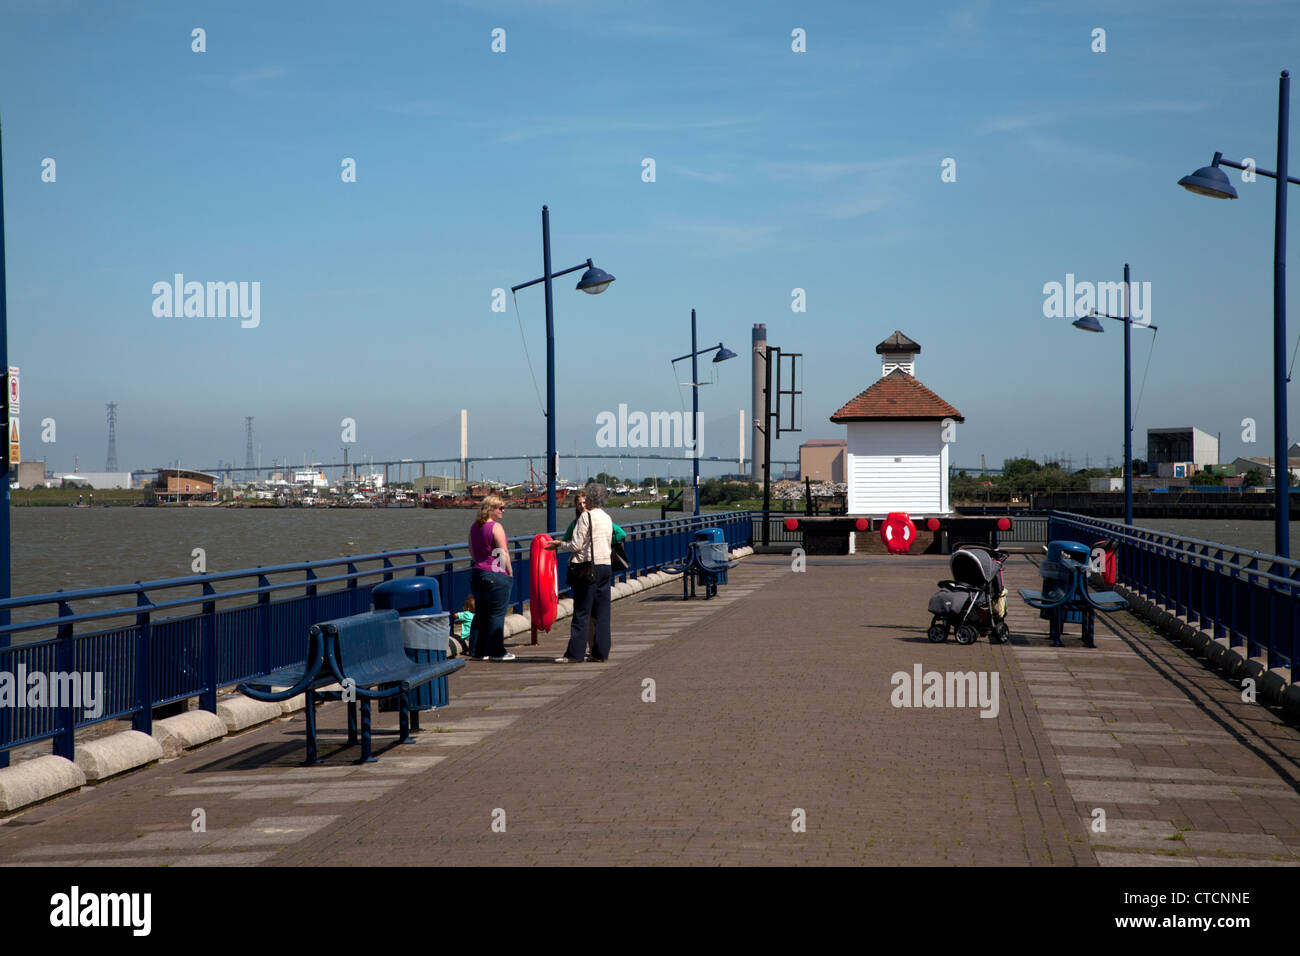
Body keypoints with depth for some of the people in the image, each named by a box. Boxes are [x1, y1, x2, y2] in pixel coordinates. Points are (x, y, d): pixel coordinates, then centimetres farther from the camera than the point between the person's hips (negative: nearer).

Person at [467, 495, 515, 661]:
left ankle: (477, 651, 14)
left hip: (477, 573, 7)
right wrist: (509, 572, -5)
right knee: (496, 614, -1)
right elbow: (504, 553, -14)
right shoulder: (496, 527, -13)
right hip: (496, 574, -7)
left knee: (480, 613, 13)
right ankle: (496, 652, 2)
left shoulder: (474, 527, 10)